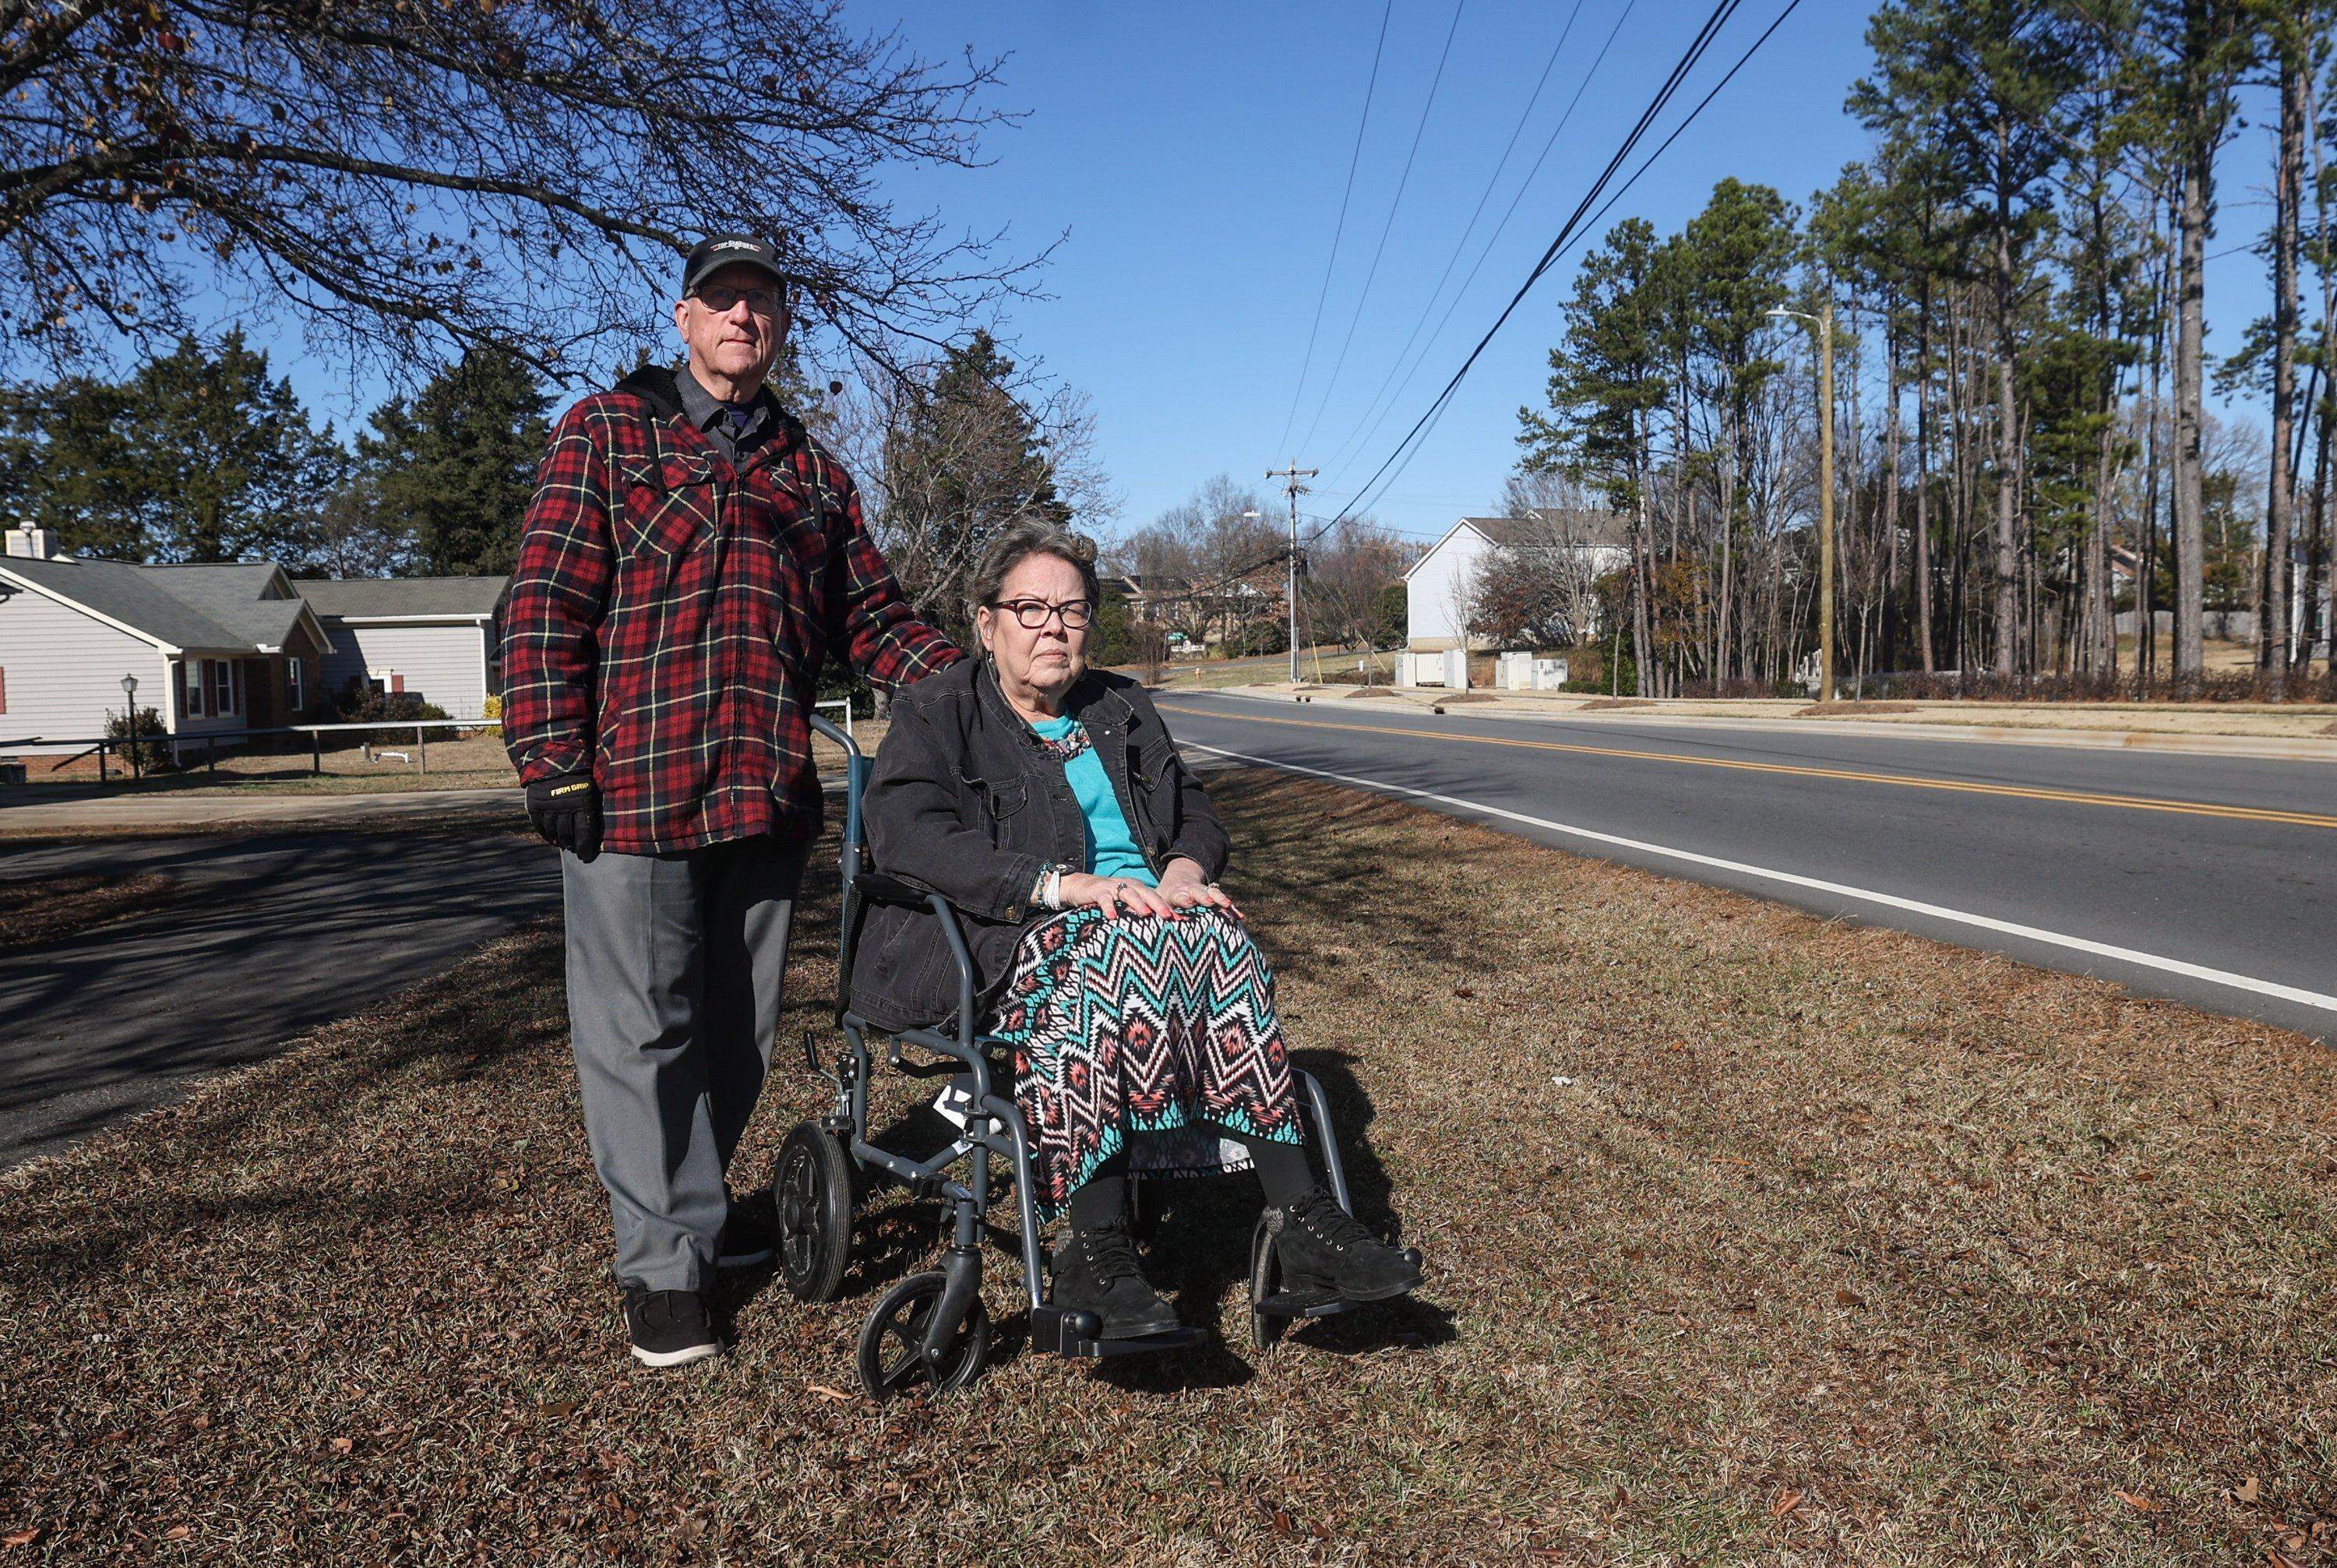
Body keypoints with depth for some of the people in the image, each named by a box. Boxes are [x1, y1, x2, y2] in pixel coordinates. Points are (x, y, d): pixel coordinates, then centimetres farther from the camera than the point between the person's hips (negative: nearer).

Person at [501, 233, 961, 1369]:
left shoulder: (811, 473, 19)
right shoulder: (608, 430, 6)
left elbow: (873, 620, 18)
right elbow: (547, 600, -2)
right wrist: (552, 761, -11)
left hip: (768, 794, 5)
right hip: (631, 790, -4)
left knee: (739, 1025, 14)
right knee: (642, 1028, 1)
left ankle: (695, 1199, 34)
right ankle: (663, 1263, 14)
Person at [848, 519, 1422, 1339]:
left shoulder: (1124, 709, 24)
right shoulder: (933, 717, 7)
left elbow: (1195, 809, 27)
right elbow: (904, 832, -12)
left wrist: (1185, 870, 0)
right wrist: (1061, 884, -23)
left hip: (1151, 916, 5)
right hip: (1004, 941, -4)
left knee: (1218, 931, -29)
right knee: (1125, 942, -36)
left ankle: (1301, 1216, -33)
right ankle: (1098, 1242, -36)